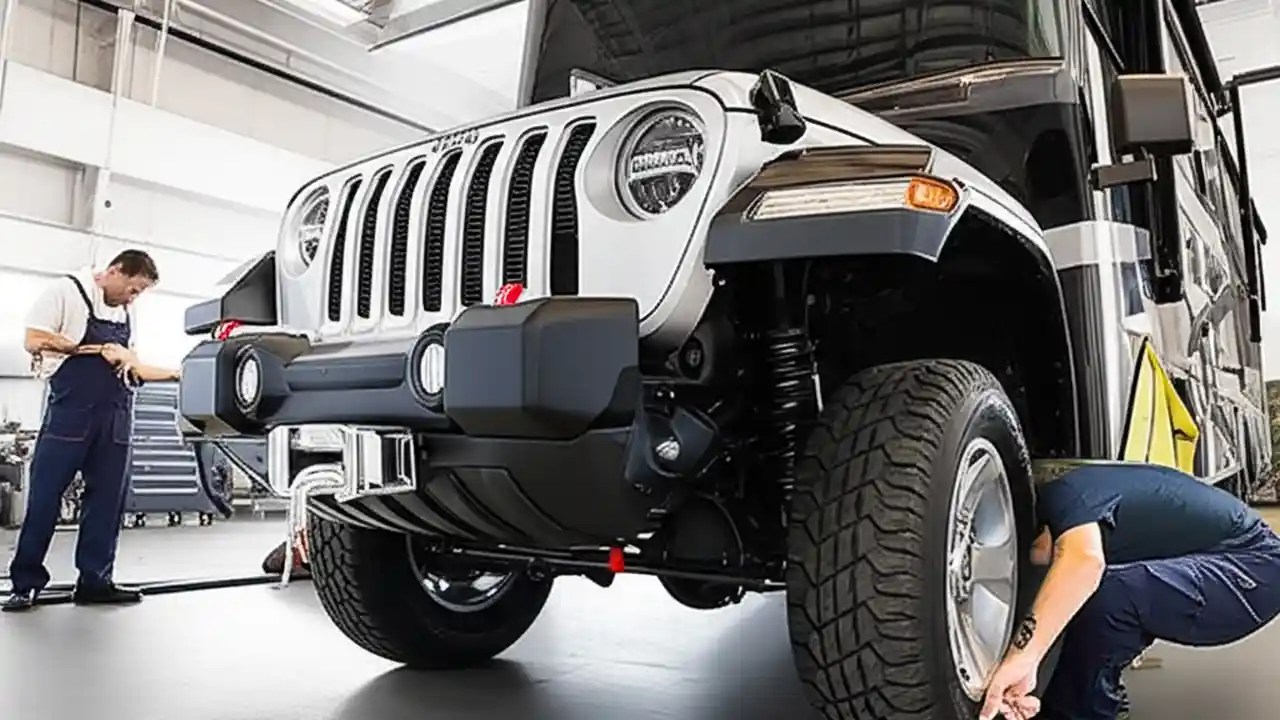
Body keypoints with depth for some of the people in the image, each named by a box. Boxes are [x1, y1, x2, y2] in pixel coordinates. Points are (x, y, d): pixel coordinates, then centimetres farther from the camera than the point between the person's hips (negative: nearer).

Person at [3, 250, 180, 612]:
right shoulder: (66, 291, -1)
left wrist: (177, 374, 6)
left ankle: (95, 581, 12)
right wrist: (99, 349, -13)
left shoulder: (126, 313, 18)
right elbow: (34, 341, -11)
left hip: (116, 419, 6)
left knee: (107, 501, 5)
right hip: (70, 414, -6)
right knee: (44, 498, -1)